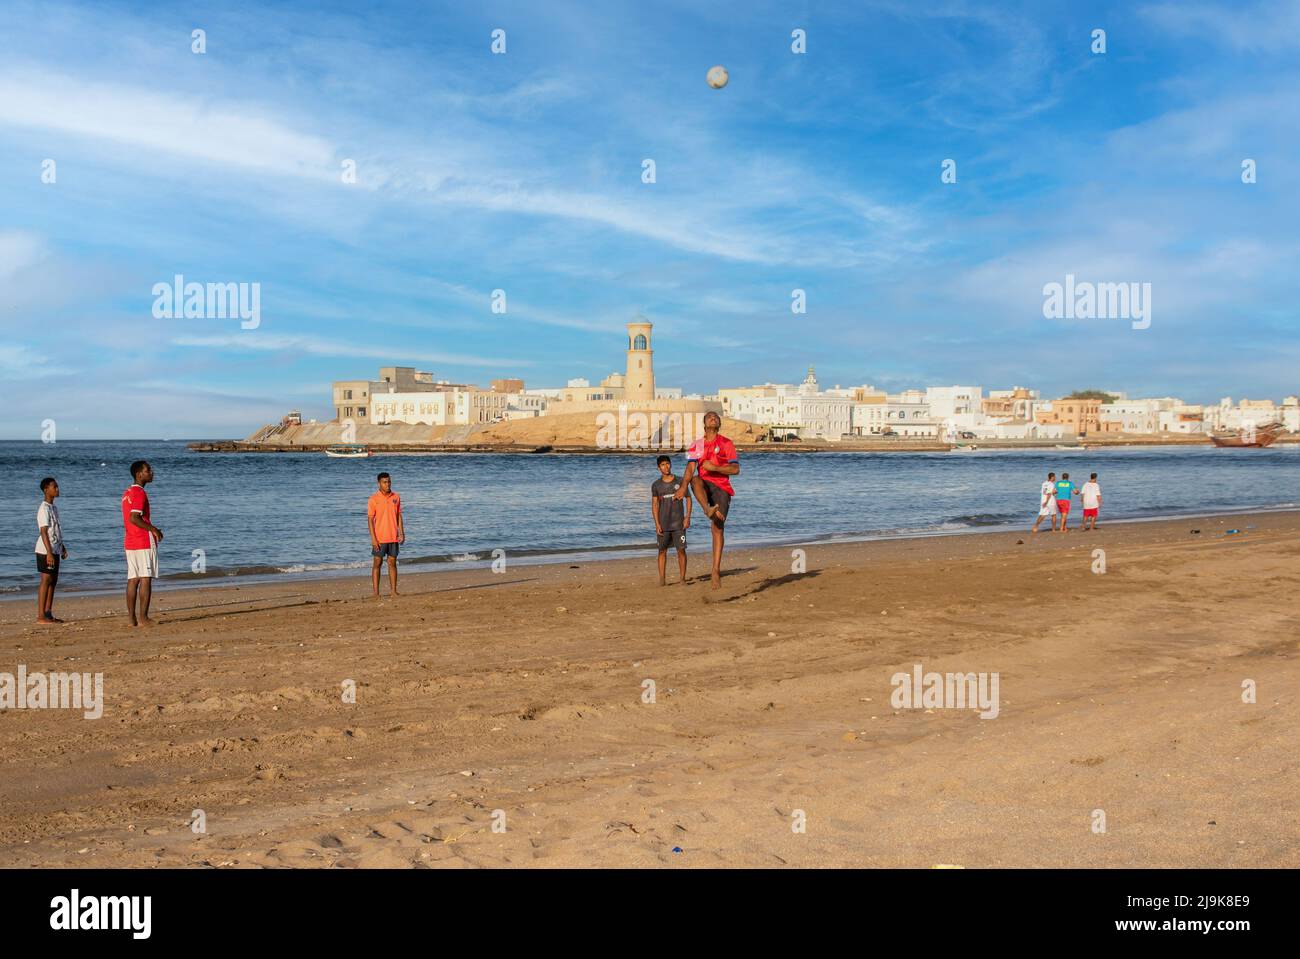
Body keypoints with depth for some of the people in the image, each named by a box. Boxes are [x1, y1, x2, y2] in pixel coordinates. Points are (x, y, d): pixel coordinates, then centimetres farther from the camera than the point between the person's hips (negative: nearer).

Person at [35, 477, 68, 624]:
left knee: (53, 581, 10)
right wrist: (49, 553, -24)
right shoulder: (44, 509, -14)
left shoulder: (54, 508, 15)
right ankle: (41, 616, -6)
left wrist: (63, 547, 23)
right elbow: (43, 532, -19)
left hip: (55, 550, 9)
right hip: (46, 551, -9)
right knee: (46, 581, -8)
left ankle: (48, 614, 15)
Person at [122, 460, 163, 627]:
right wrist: (153, 529, -12)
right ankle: (143, 618, -8)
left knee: (133, 579, 7)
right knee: (146, 579, -7)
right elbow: (134, 518, -23)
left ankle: (132, 618, 7)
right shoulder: (140, 493, -13)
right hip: (144, 542, -9)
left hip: (129, 542, 9)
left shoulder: (127, 492, 16)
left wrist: (152, 529, 18)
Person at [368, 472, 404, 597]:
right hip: (379, 538, -3)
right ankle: (376, 593, 4)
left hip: (393, 537, 4)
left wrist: (402, 533, 4)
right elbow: (370, 519, -8)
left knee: (392, 563, 7)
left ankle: (393, 591, 12)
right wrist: (373, 538, -14)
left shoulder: (396, 497, 5)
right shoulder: (374, 499, -7)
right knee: (377, 563, 1)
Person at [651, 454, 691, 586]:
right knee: (662, 551, 3)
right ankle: (662, 579, 7)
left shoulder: (680, 481, 3)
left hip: (678, 523, -1)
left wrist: (688, 517, -4)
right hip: (663, 524, 1)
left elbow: (688, 498, 5)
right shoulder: (656, 485, 4)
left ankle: (683, 579, 2)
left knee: (681, 550, -4)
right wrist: (657, 524, -5)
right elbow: (654, 505, 4)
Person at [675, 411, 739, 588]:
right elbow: (690, 469, -1)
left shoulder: (727, 444, 7)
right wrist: (683, 487, -19)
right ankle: (708, 509, -56)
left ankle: (716, 570, -5)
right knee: (696, 480, -35)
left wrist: (714, 467, -14)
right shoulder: (696, 445, 11)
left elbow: (735, 469, -1)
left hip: (722, 488, -1)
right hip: (704, 486, 1)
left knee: (717, 528, -8)